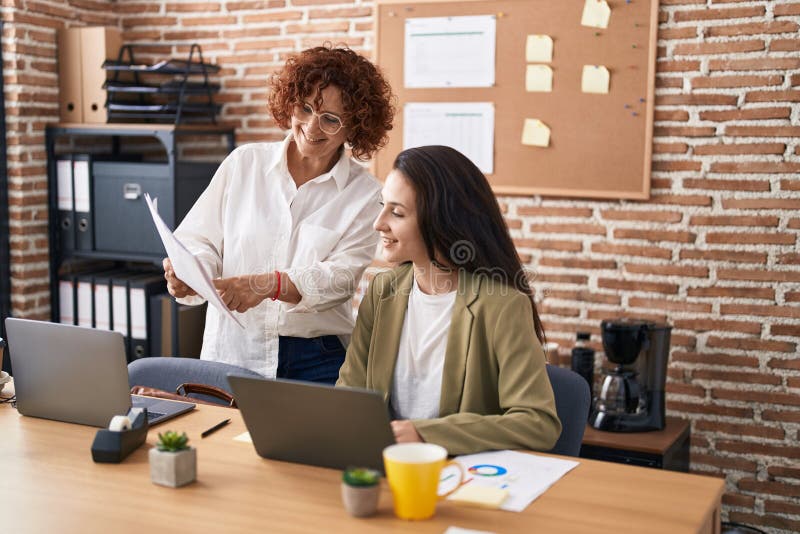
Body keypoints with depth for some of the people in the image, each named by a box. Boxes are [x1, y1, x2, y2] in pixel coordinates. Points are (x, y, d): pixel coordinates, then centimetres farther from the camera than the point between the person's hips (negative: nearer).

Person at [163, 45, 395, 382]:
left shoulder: (364, 193, 3)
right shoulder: (243, 163, 9)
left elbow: (341, 275, -8)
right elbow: (201, 242, 6)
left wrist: (268, 285, -25)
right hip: (231, 352, 1)